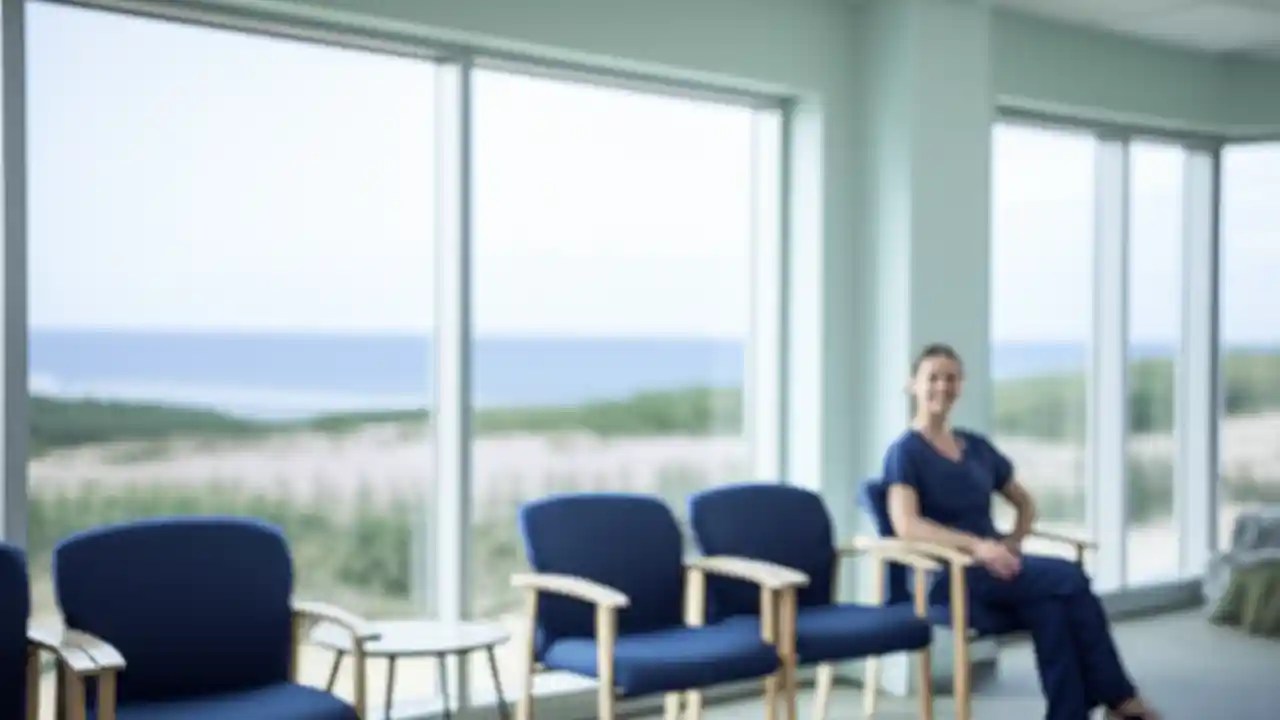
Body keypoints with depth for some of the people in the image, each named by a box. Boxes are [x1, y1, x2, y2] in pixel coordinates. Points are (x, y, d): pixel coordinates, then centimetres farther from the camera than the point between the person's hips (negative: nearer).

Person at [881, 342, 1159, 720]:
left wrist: (1013, 543, 4)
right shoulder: (905, 452, -5)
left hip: (994, 565, 6)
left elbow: (1025, 502, 25)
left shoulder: (976, 446, 16)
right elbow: (906, 525, -21)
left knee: (1049, 607, -29)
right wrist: (977, 545, -30)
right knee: (1068, 578, -24)